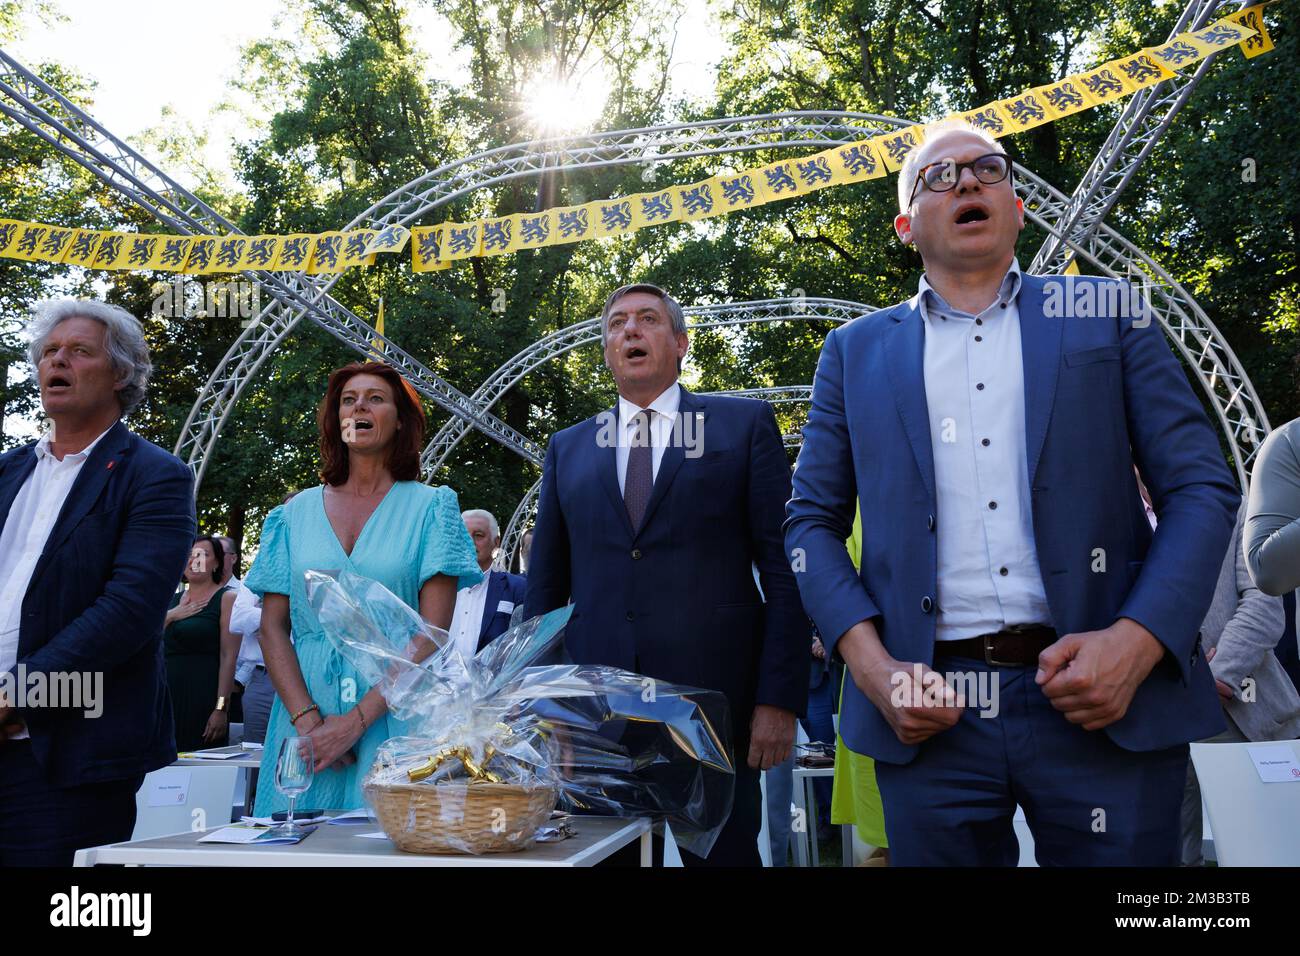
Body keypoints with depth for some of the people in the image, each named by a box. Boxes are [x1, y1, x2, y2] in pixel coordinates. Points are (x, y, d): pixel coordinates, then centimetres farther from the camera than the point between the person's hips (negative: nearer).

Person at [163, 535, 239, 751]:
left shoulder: (226, 598, -1)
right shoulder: (172, 601, 17)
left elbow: (229, 657, -9)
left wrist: (221, 709, -17)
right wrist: (170, 616, -4)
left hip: (204, 698, -5)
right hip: (168, 695, 5)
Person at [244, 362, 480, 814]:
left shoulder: (429, 507, 1)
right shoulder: (297, 511, 11)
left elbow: (433, 632, -7)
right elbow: (272, 627, 6)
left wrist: (356, 721, -15)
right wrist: (307, 719, -9)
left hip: (395, 714, -2)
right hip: (304, 711, 3)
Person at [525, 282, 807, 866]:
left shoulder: (745, 424, 5)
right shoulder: (568, 448, 14)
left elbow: (784, 570, 0)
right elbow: (545, 585, 14)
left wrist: (779, 699, -8)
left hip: (712, 697, -2)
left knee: (723, 853, 4)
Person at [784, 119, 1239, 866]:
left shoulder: (1106, 314, 9)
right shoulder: (856, 351, 10)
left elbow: (1202, 487, 4)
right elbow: (812, 522, 9)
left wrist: (1139, 640, -11)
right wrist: (870, 664, -6)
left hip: (1109, 706, 0)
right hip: (930, 712, 1)